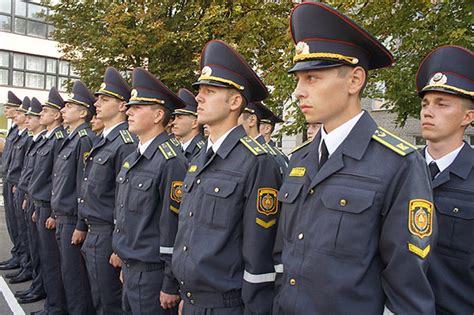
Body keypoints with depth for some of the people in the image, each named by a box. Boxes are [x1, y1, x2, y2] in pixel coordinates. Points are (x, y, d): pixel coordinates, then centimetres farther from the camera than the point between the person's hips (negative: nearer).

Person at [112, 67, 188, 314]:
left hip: (152, 273, -8)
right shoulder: (132, 158, 7)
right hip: (130, 268, 8)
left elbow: (175, 227, -20)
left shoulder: (171, 161, -20)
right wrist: (125, 264, 18)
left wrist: (171, 286, -16)